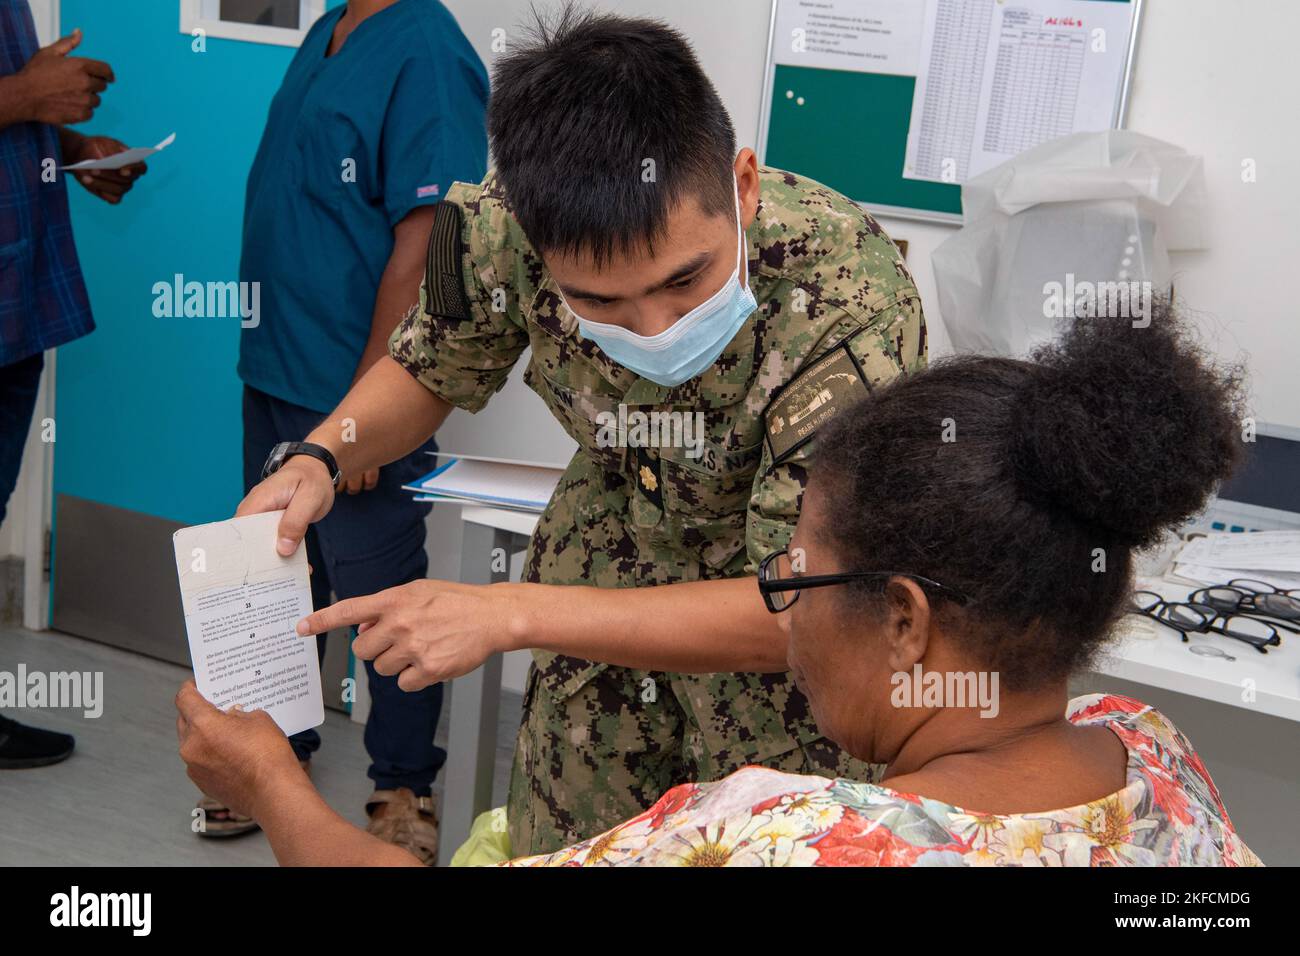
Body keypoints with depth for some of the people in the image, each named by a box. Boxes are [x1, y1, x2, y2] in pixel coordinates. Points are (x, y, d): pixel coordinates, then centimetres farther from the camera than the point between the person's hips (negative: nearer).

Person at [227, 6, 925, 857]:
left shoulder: (853, 307, -38)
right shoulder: (502, 229, -27)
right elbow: (430, 369, -4)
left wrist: (508, 613, -39)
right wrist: (321, 457, -24)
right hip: (616, 536, 3)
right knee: (560, 835, 14)